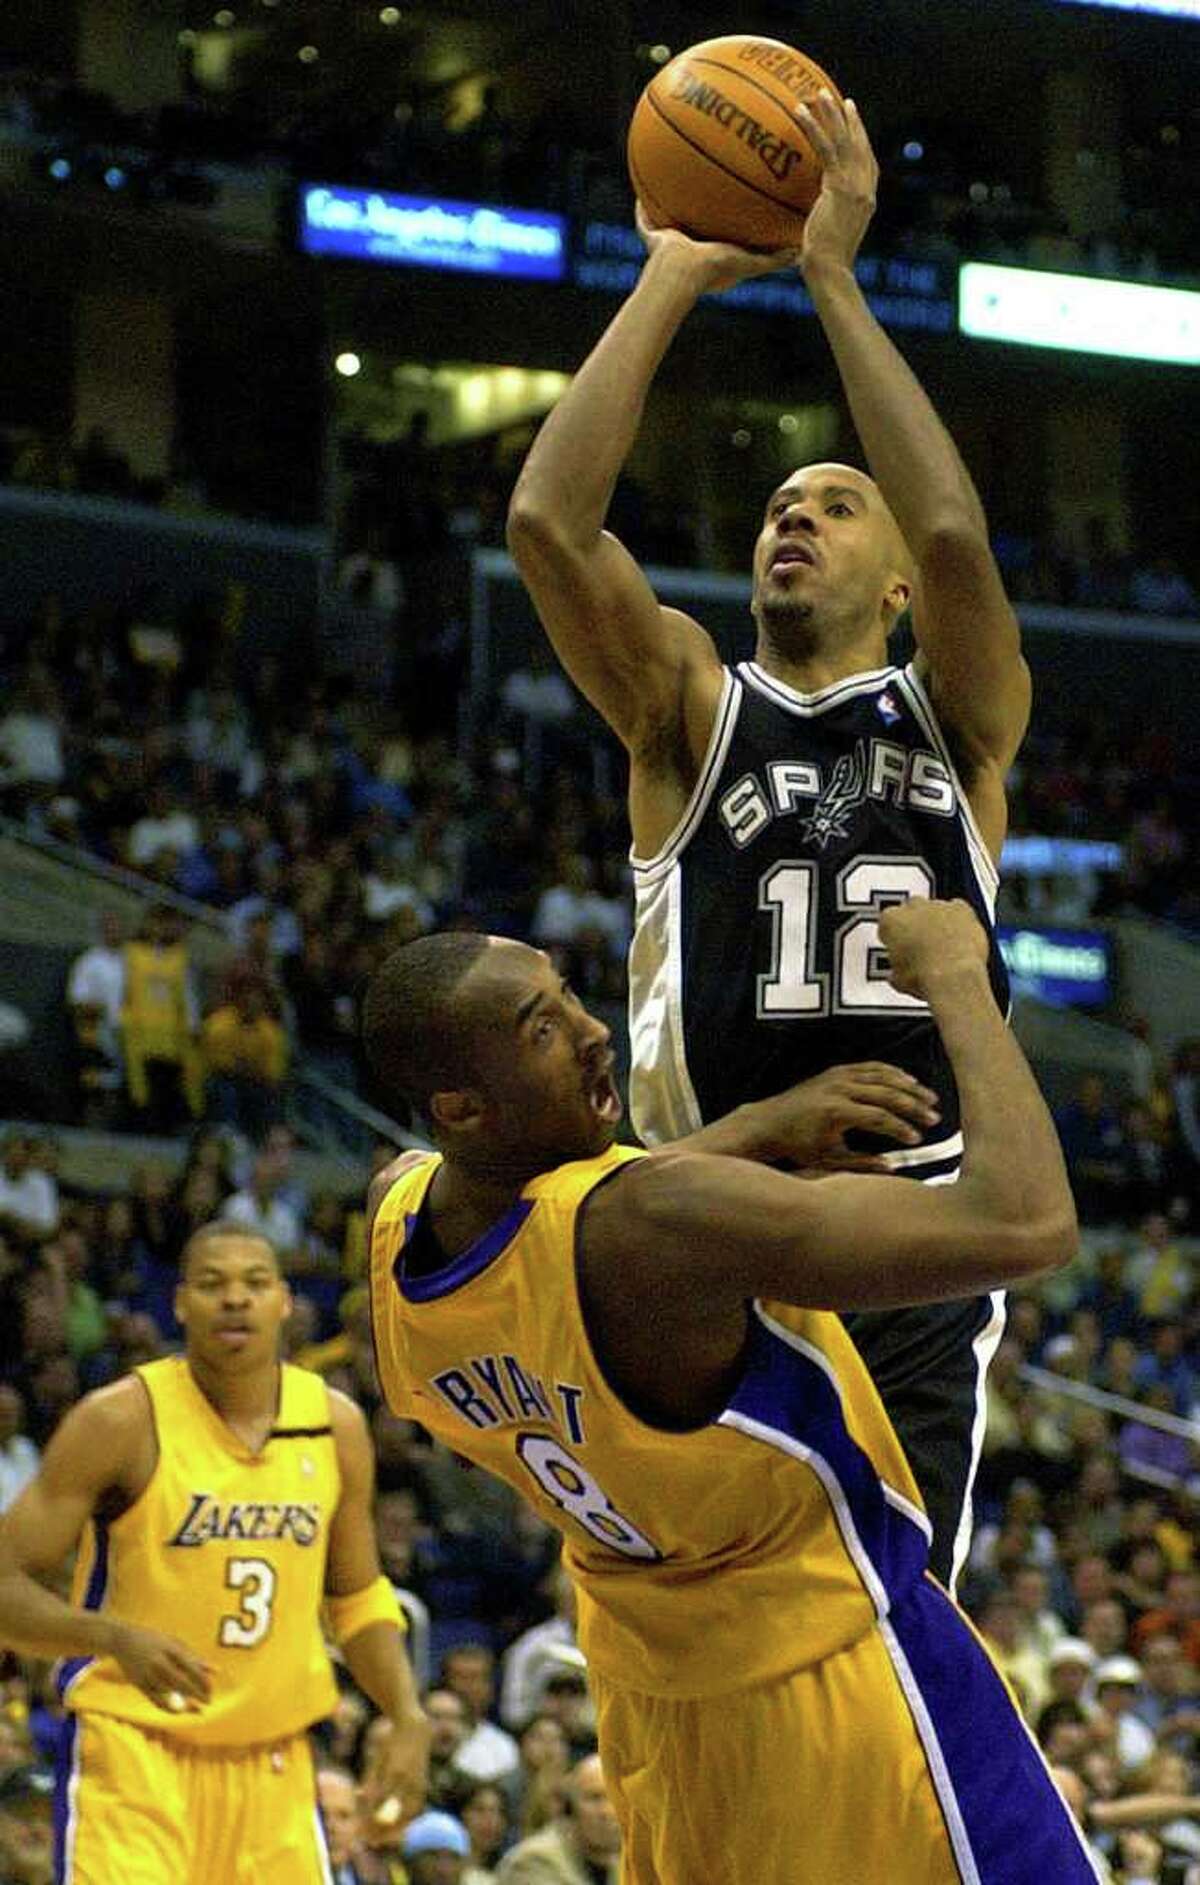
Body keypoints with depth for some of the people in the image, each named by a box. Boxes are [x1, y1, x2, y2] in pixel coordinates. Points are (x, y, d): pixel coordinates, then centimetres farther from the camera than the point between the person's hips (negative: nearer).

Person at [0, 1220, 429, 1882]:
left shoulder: (335, 1425, 5)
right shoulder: (121, 1421, -11)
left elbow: (357, 1597, 18)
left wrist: (408, 1719, 2)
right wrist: (116, 1637, -30)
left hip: (274, 1759, 5)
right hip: (134, 1748, -5)